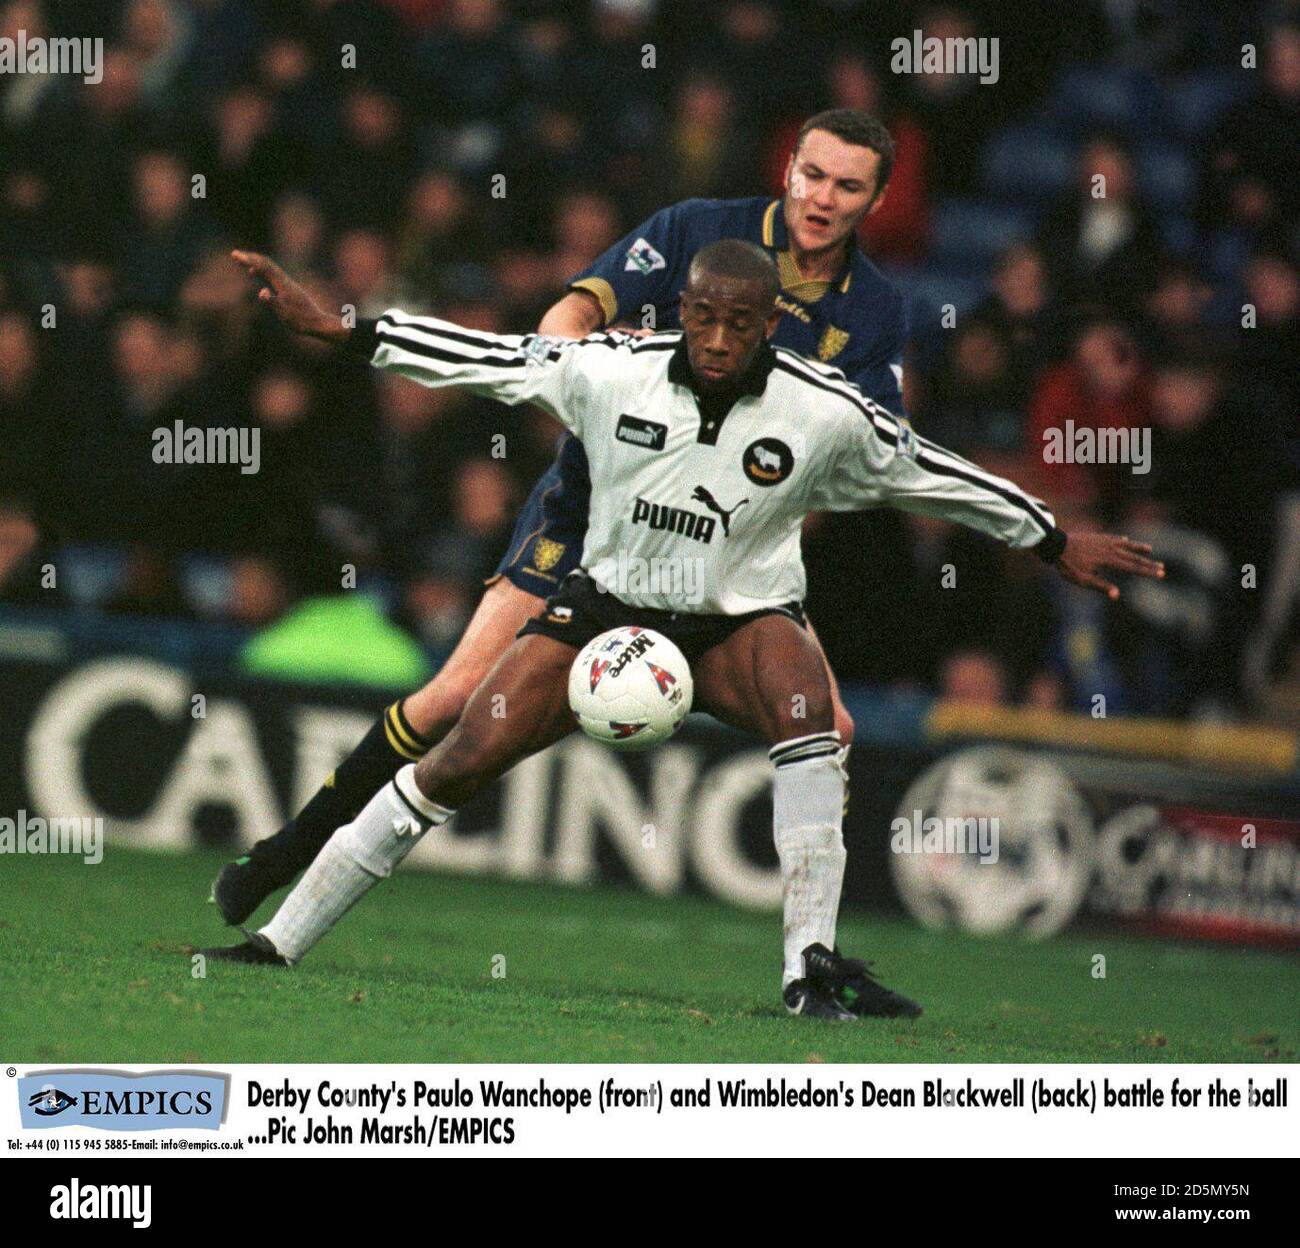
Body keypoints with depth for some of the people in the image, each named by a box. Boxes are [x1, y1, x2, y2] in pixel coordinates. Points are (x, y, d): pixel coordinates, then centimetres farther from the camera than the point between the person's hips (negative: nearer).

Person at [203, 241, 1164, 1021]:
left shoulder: (823, 411, -14)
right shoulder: (609, 373, -14)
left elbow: (933, 475, 0)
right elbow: (482, 356, -5)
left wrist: (1058, 544, 8)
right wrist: (336, 328, -8)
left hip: (742, 620, -1)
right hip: (607, 602, 1)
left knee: (804, 707, -35)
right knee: (461, 762, -12)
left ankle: (812, 968, -33)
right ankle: (280, 943, 1)